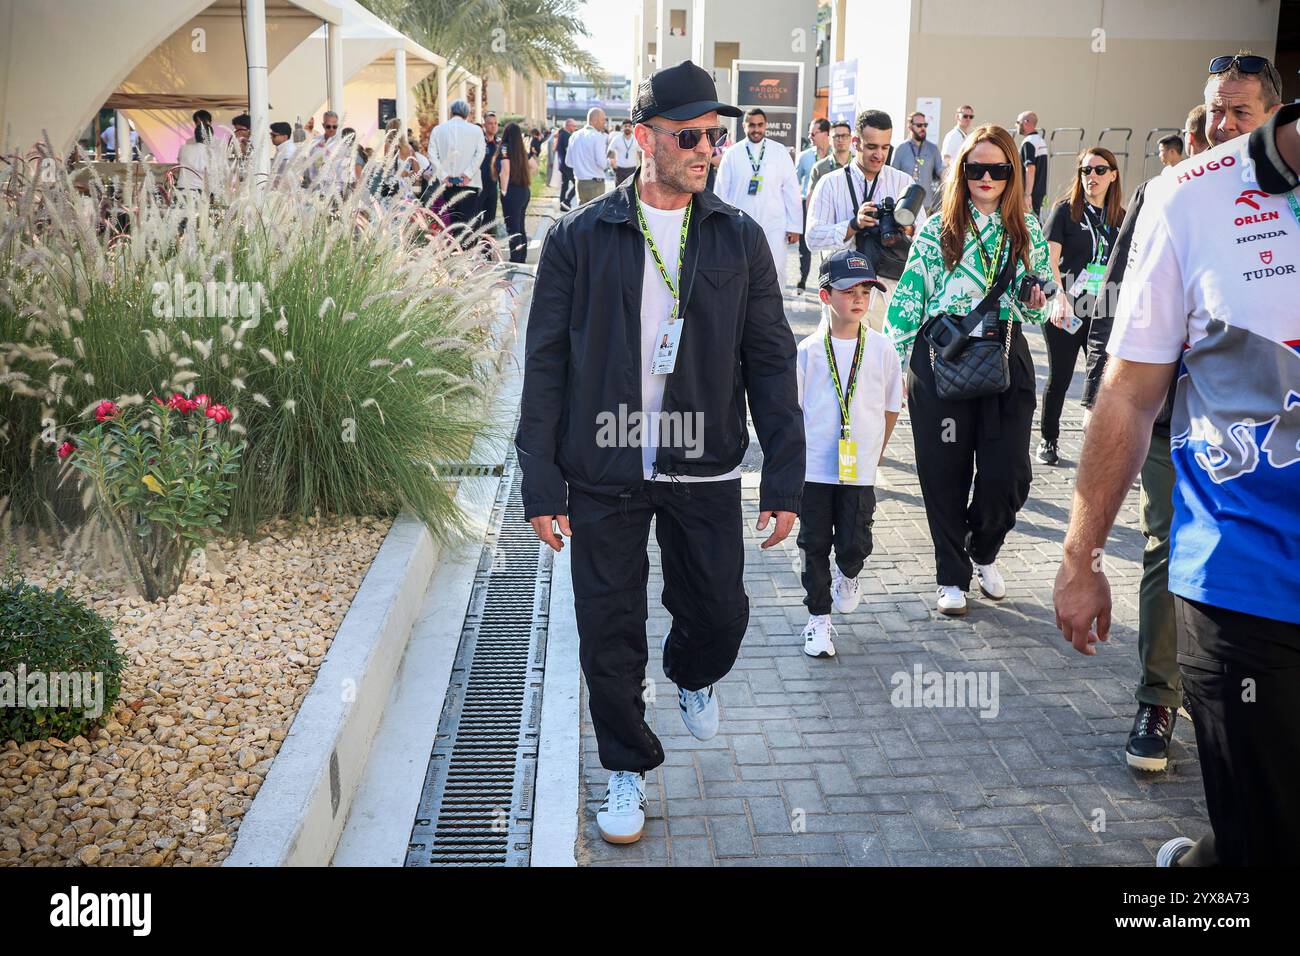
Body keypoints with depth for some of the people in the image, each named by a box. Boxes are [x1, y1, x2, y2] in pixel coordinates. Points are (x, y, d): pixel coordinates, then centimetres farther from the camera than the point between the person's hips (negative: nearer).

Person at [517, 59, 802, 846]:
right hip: (603, 474, -1)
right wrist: (542, 485, -6)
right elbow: (546, 366, -2)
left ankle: (693, 678, 46)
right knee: (610, 634, 6)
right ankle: (628, 769, 29)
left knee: (721, 614, 9)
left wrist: (784, 480, -2)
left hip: (704, 472, 1)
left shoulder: (739, 239, 3)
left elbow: (771, 362, 3)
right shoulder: (579, 239, -2)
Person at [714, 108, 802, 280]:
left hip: (773, 226, 0)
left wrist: (794, 226, 1)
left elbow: (791, 190, 4)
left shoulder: (780, 152, 2)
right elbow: (721, 190, 5)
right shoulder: (732, 154, 2)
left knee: (776, 272, -6)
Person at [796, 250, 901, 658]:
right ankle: (818, 617, 21)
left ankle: (849, 573, 36)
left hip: (860, 470, 1)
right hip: (813, 468, 0)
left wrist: (877, 450, 11)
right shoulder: (810, 350, -4)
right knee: (815, 545, 6)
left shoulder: (881, 348, 0)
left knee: (855, 543, 0)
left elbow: (891, 406, 10)